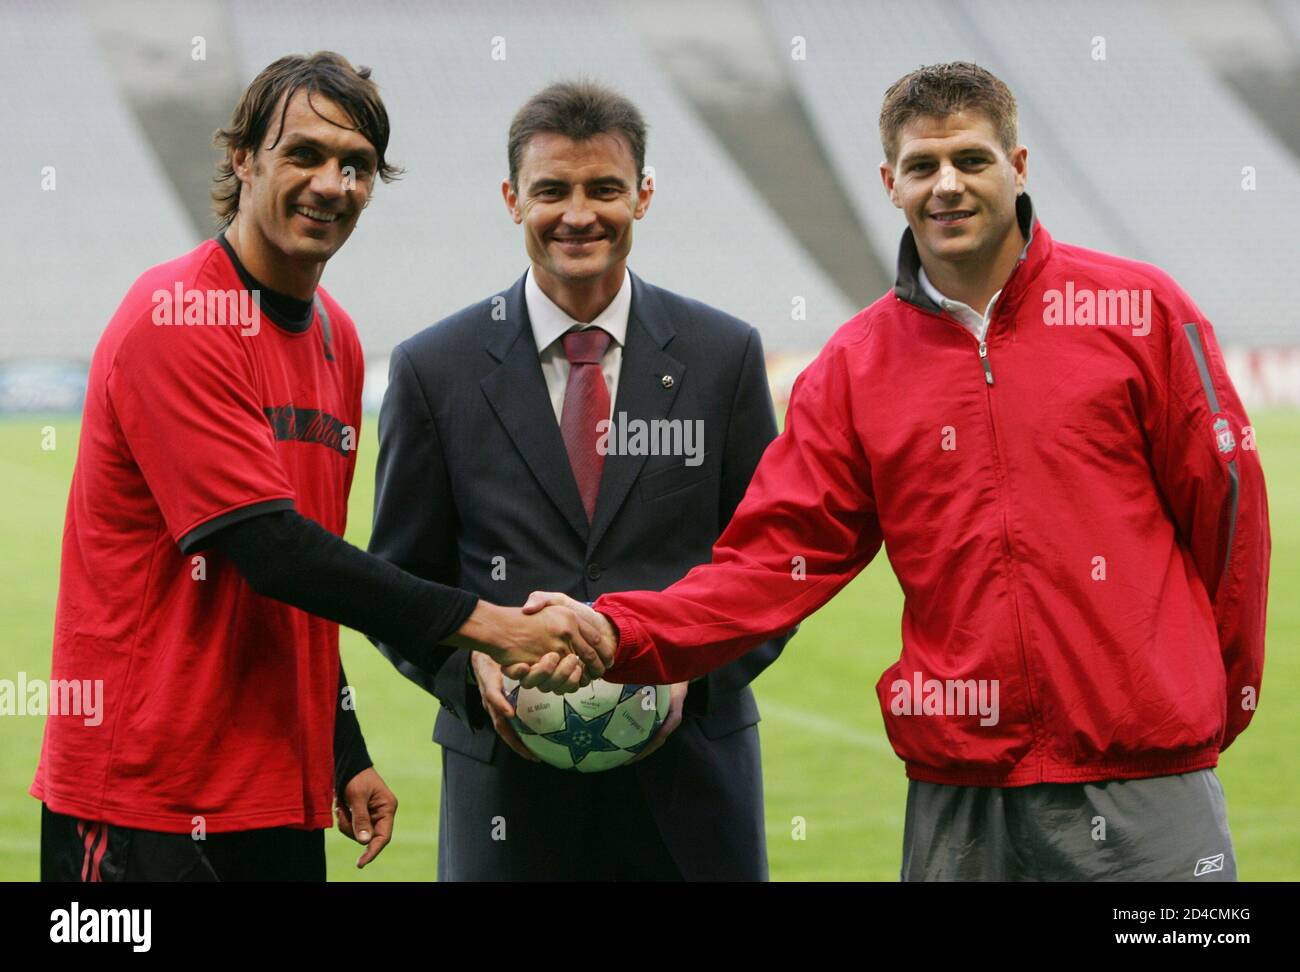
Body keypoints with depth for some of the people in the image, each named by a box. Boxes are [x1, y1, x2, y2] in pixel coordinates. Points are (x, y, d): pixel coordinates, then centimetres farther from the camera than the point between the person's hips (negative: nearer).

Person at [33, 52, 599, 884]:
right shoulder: (178, 317, -13)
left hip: (281, 794, 8)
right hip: (146, 796, -8)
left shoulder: (337, 339, 13)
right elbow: (269, 549, -20)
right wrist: (483, 623, -21)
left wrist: (347, 759, 14)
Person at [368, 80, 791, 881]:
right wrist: (472, 663, -12)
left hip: (690, 777, 1)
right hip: (509, 778, 0)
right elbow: (403, 581, 6)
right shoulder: (435, 370, 3)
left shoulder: (723, 356, 4)